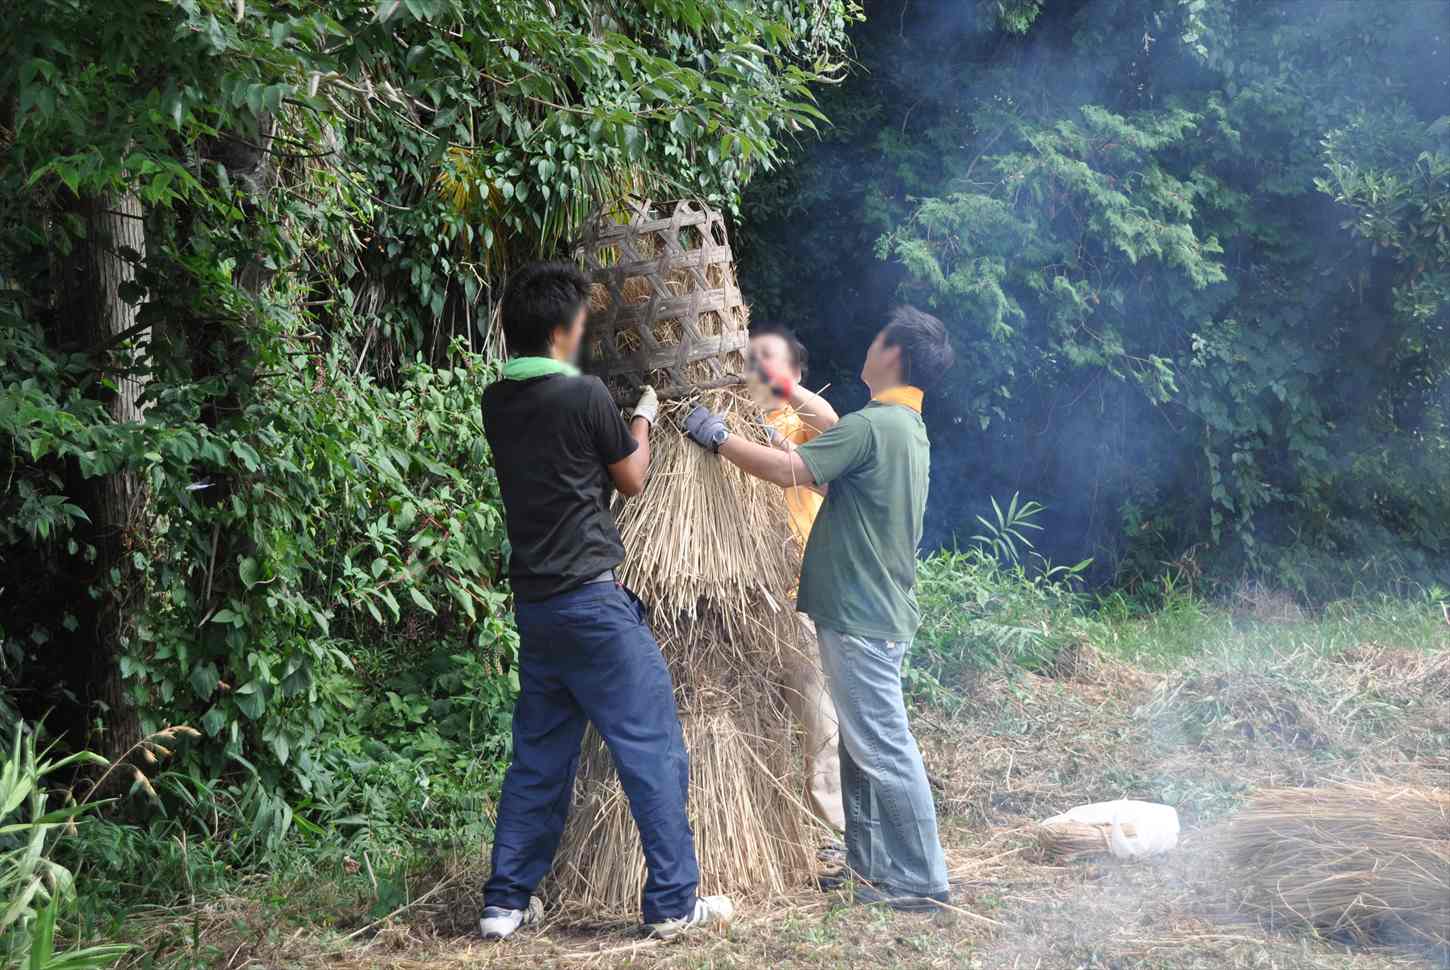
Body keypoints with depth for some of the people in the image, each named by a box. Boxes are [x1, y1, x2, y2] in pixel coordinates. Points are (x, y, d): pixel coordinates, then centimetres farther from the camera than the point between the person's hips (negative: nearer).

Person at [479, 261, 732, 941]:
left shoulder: (497, 403, 6)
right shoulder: (584, 396, -13)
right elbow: (631, 479, 1)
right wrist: (643, 419, 17)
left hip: (535, 604, 7)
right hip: (594, 602, -7)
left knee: (539, 755, 13)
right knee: (653, 748, 0)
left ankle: (506, 902, 14)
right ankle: (673, 903, 1)